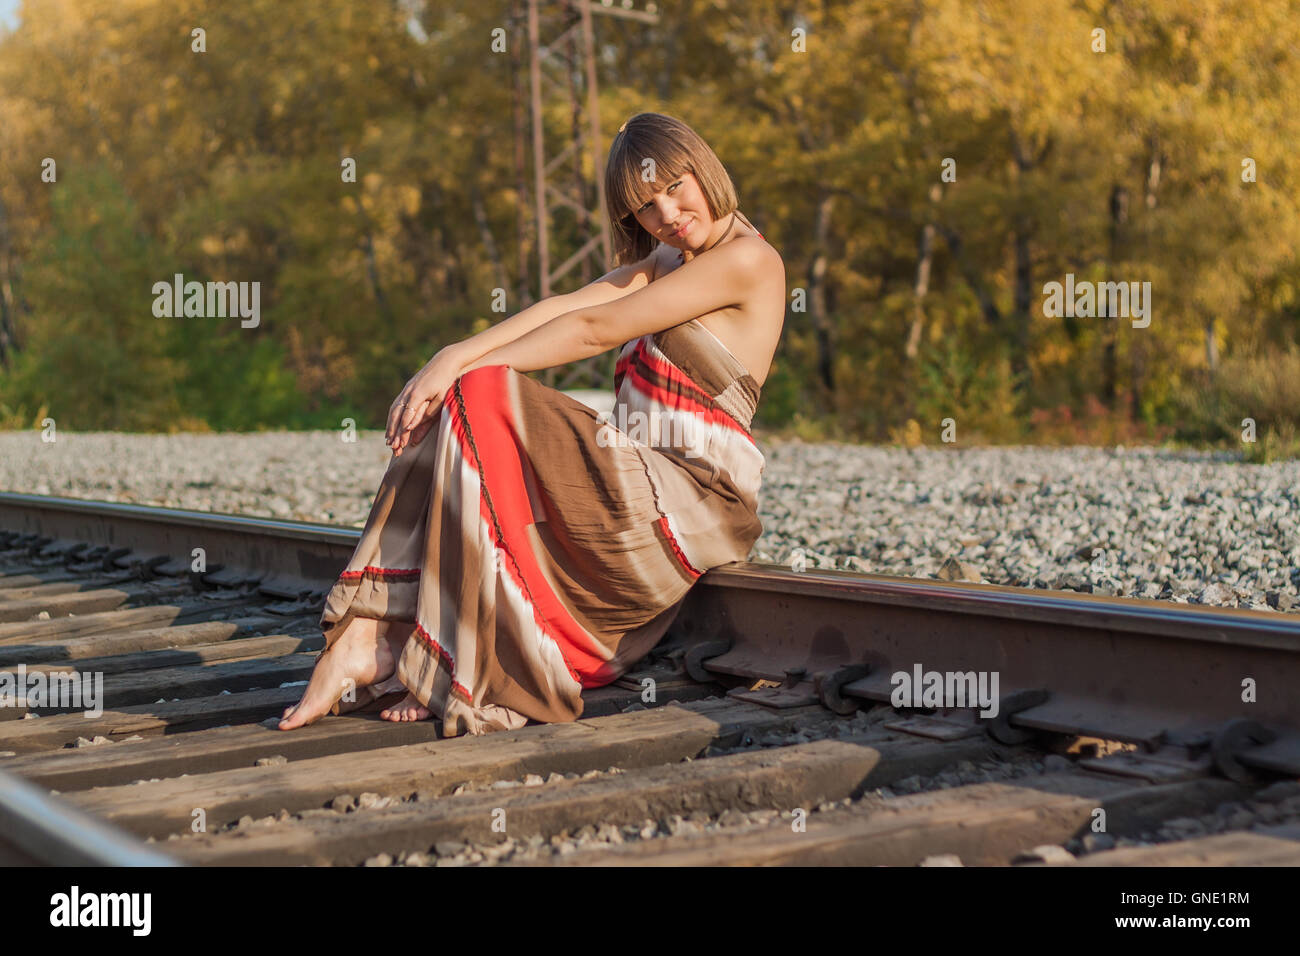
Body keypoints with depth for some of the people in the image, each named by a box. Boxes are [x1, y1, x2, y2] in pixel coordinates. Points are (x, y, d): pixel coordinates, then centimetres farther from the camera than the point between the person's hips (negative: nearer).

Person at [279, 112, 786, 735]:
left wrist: (462, 368, -12)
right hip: (640, 480, 9)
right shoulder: (666, 261, 20)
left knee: (482, 399, -20)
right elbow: (564, 307, 4)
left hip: (693, 504, -9)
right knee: (460, 410, -5)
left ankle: (464, 669, -19)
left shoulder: (748, 258, -8)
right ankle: (367, 638, -19)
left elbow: (594, 329, -13)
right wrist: (454, 360, -11)